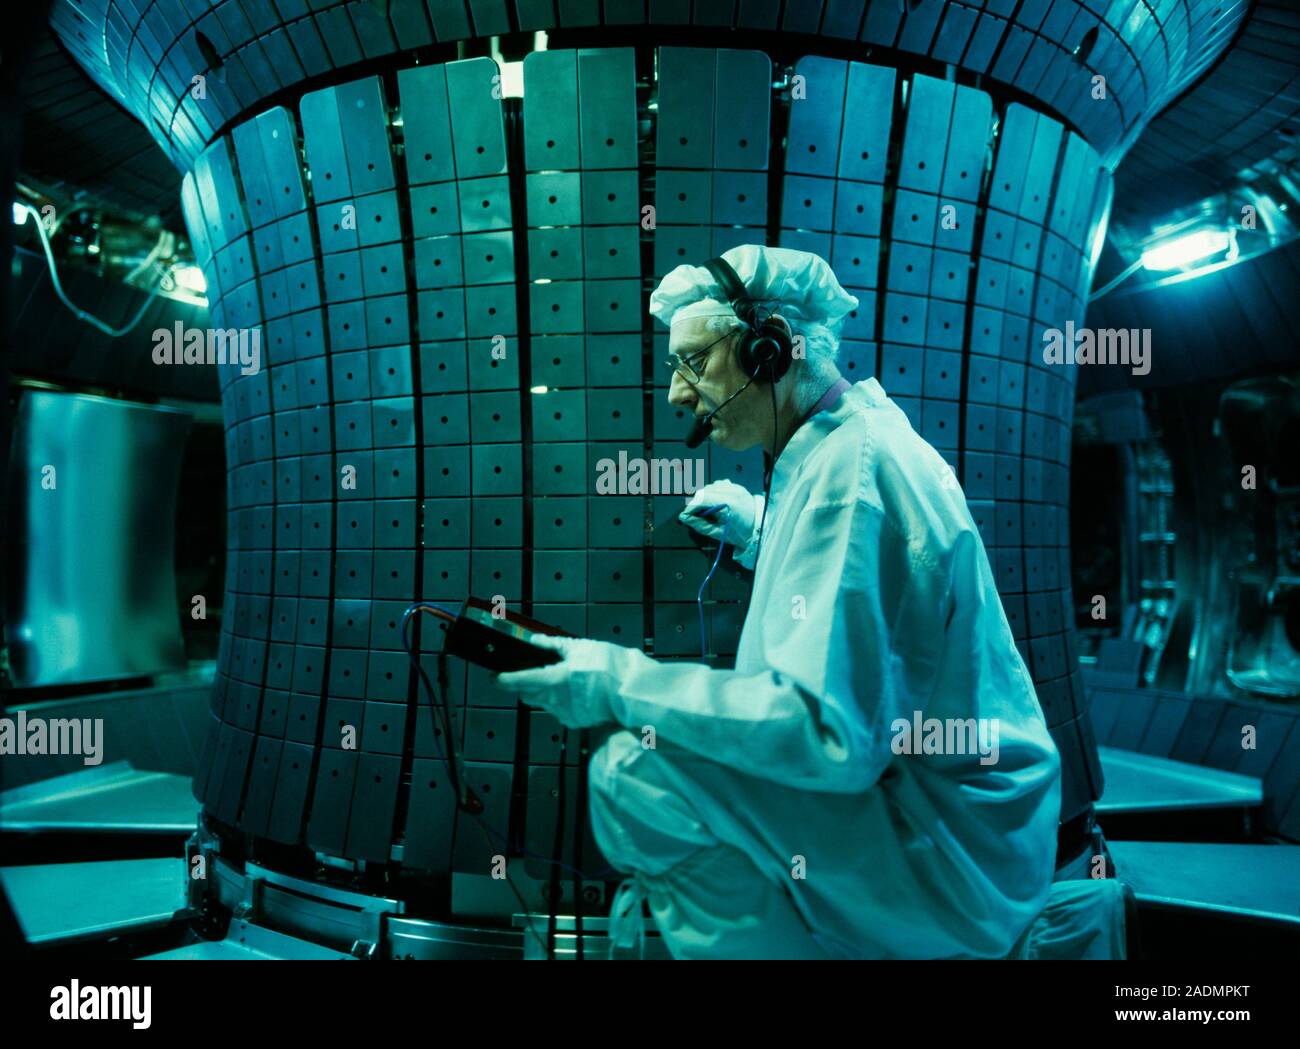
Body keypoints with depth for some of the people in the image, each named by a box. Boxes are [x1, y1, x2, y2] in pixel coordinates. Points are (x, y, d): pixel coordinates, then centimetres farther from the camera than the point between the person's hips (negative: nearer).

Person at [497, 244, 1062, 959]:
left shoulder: (851, 471, -22)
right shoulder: (861, 438, 10)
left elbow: (830, 733, -29)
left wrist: (623, 683, -23)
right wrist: (761, 537, 14)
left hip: (950, 858, -10)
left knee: (635, 768, -22)